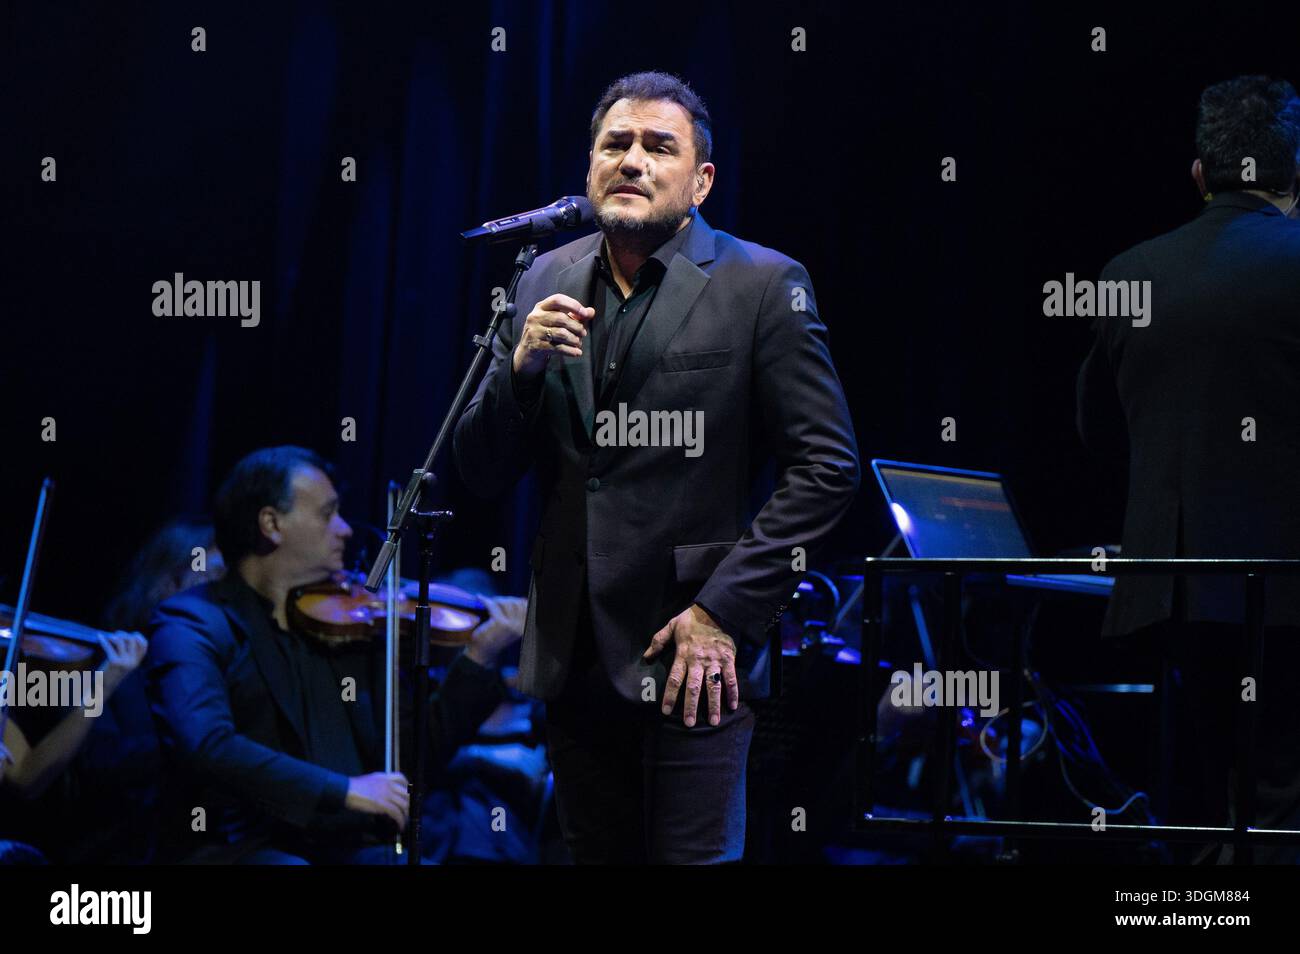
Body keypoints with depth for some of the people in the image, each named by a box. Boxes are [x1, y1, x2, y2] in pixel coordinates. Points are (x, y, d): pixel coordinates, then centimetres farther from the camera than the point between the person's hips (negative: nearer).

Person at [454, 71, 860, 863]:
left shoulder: (763, 286, -4)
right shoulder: (549, 282, 9)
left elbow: (828, 467, -7)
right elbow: (484, 472, 9)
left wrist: (724, 611, -12)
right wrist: (520, 366, -10)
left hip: (693, 658, -5)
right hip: (575, 651, 5)